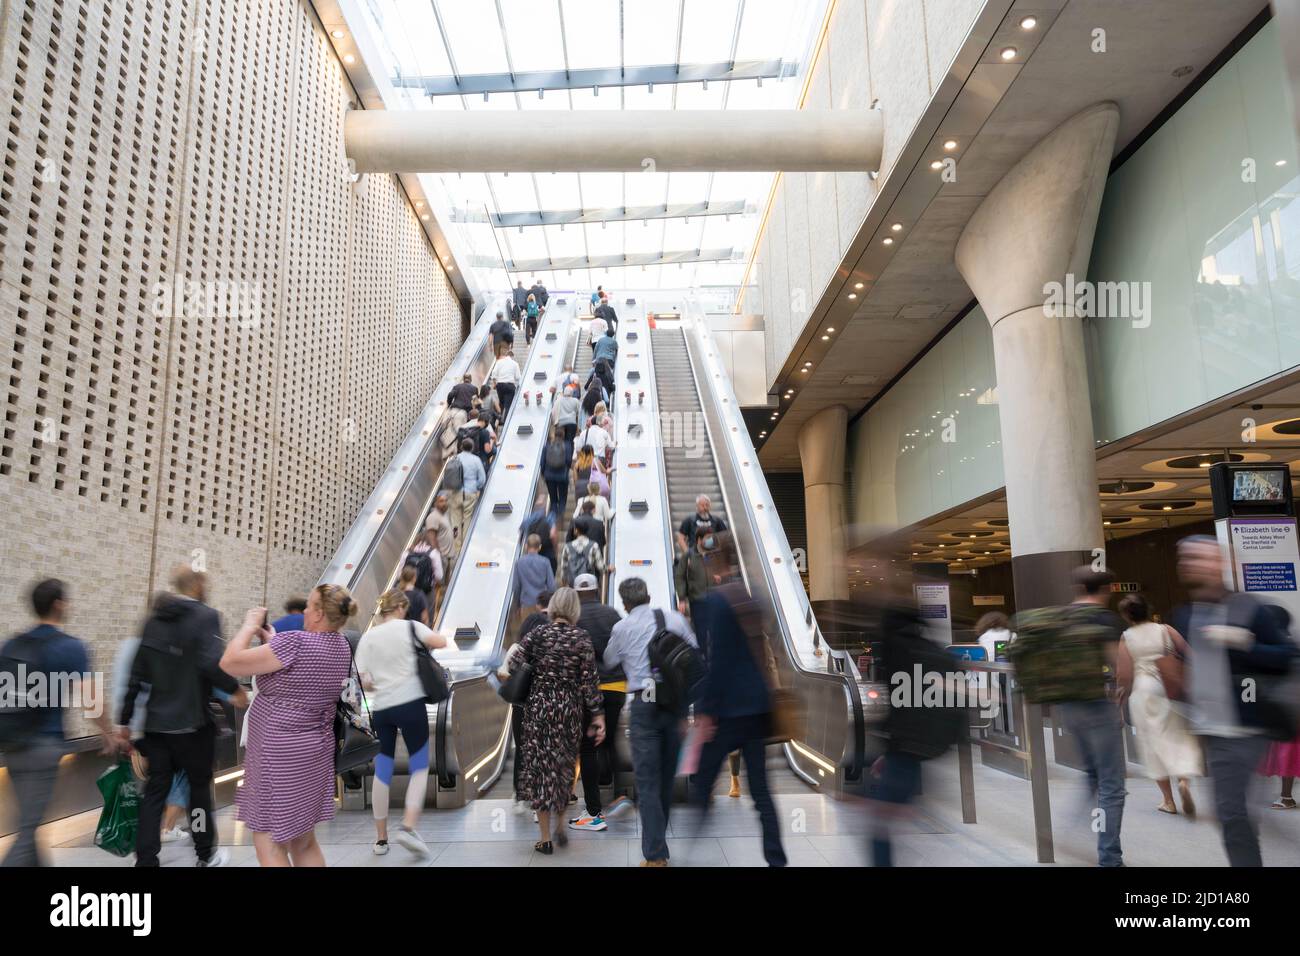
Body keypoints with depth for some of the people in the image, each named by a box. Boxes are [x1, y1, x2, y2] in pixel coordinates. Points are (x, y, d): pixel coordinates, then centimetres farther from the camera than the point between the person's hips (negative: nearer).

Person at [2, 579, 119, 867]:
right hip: (43, 745, -7)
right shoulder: (71, 647, -12)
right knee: (28, 828, -4)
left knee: (28, 821, 19)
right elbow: (89, 698, -14)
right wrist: (109, 733, 0)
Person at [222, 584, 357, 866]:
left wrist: (249, 626, -4)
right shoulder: (341, 645, 4)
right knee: (304, 842, 18)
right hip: (314, 750, 9)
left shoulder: (295, 642, -21)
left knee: (270, 845, 2)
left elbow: (229, 663, -17)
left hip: (281, 754, -8)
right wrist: (269, 638, 15)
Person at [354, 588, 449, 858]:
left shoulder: (367, 637, 6)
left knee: (382, 770, 12)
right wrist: (421, 643, 6)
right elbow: (441, 642, -15)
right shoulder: (410, 627, -1)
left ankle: (381, 838, 19)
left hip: (381, 709, 4)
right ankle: (408, 827, -12)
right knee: (419, 767, 5)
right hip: (410, 704, -3)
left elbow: (364, 682, 3)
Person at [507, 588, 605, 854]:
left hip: (538, 705, -1)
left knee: (539, 766, 7)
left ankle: (545, 839, 12)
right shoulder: (582, 638, -4)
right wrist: (598, 716, 0)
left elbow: (513, 667, -8)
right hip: (570, 708, 1)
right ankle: (561, 826, 25)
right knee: (564, 765, 20)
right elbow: (589, 681, -5)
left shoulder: (537, 633, -4)